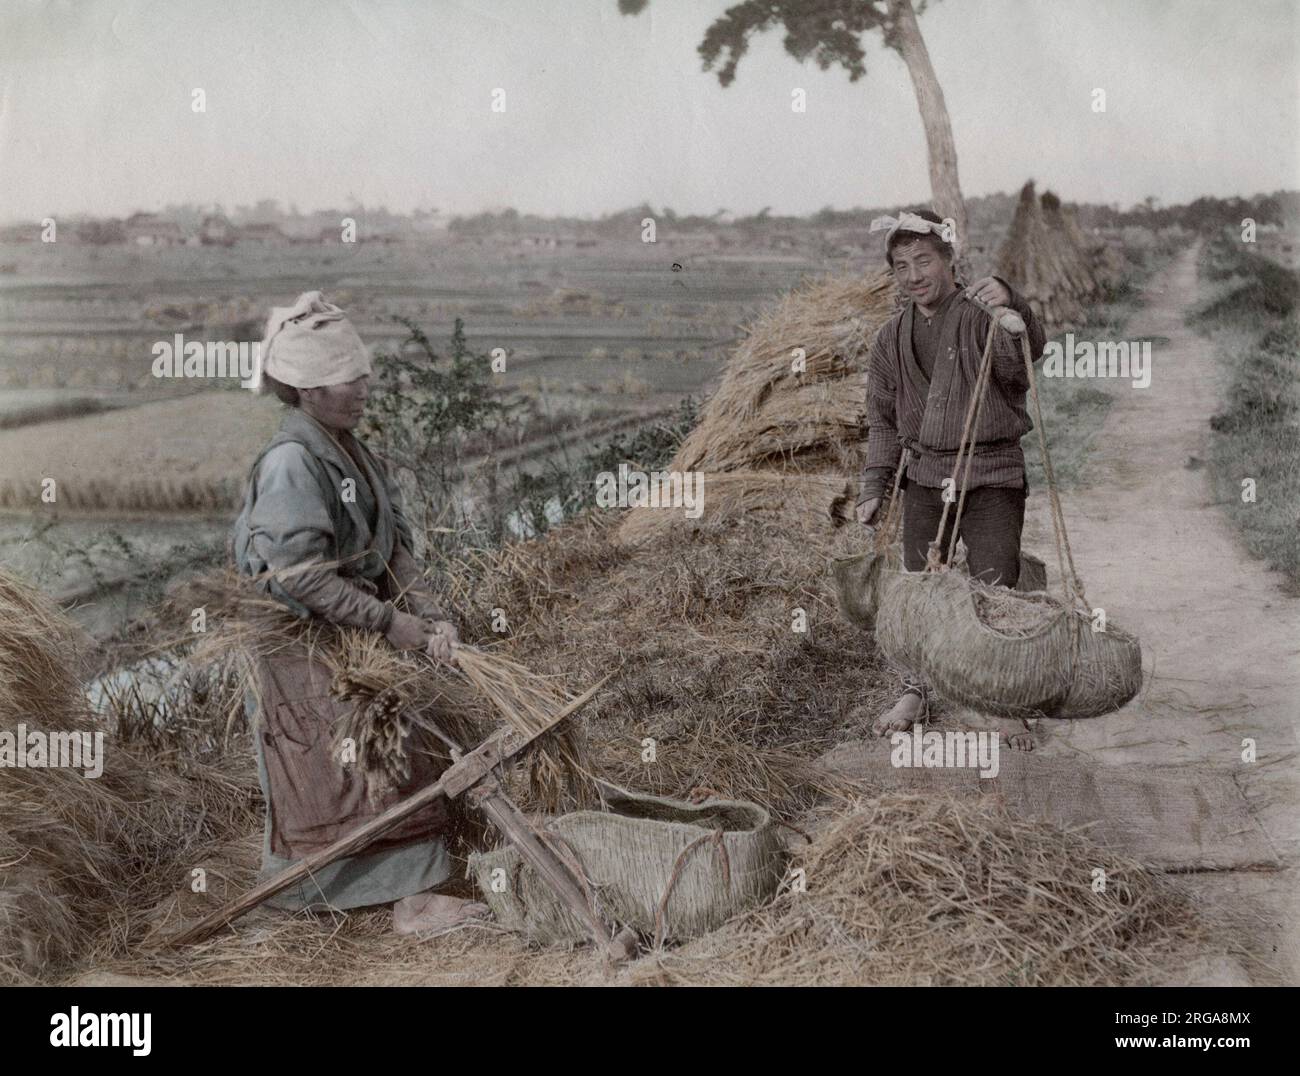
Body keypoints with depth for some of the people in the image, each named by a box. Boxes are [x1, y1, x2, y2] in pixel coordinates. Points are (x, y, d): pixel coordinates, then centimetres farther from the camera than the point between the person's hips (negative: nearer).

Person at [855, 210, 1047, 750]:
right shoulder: (891, 339, 8)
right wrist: (873, 489, 6)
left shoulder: (983, 313, -10)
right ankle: (914, 694, 26)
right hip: (925, 477, 5)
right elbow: (882, 421, 15)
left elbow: (1027, 351, -33)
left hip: (991, 477, -4)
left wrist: (1012, 306, -53)